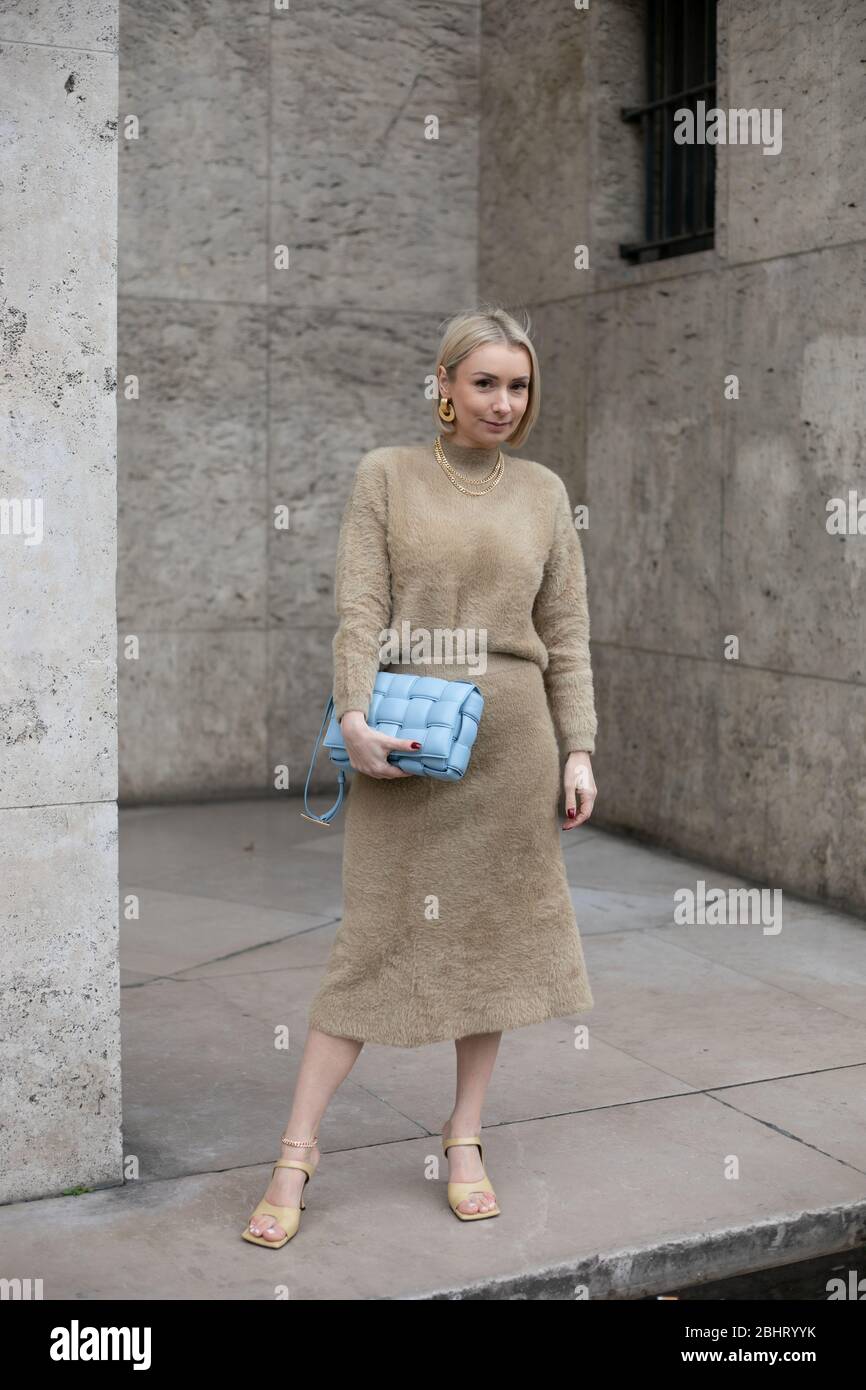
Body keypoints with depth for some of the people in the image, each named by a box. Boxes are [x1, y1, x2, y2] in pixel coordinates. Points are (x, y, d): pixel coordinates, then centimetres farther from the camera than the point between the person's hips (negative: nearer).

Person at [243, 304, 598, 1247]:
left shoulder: (543, 492, 9)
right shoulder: (386, 475, 2)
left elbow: (566, 633, 8)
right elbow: (359, 609, -6)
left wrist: (578, 748, 2)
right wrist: (355, 717, -19)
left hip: (512, 740, 3)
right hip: (405, 740, -3)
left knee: (495, 930, 8)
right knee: (378, 934, -2)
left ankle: (465, 1136, 23)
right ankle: (299, 1145, 8)